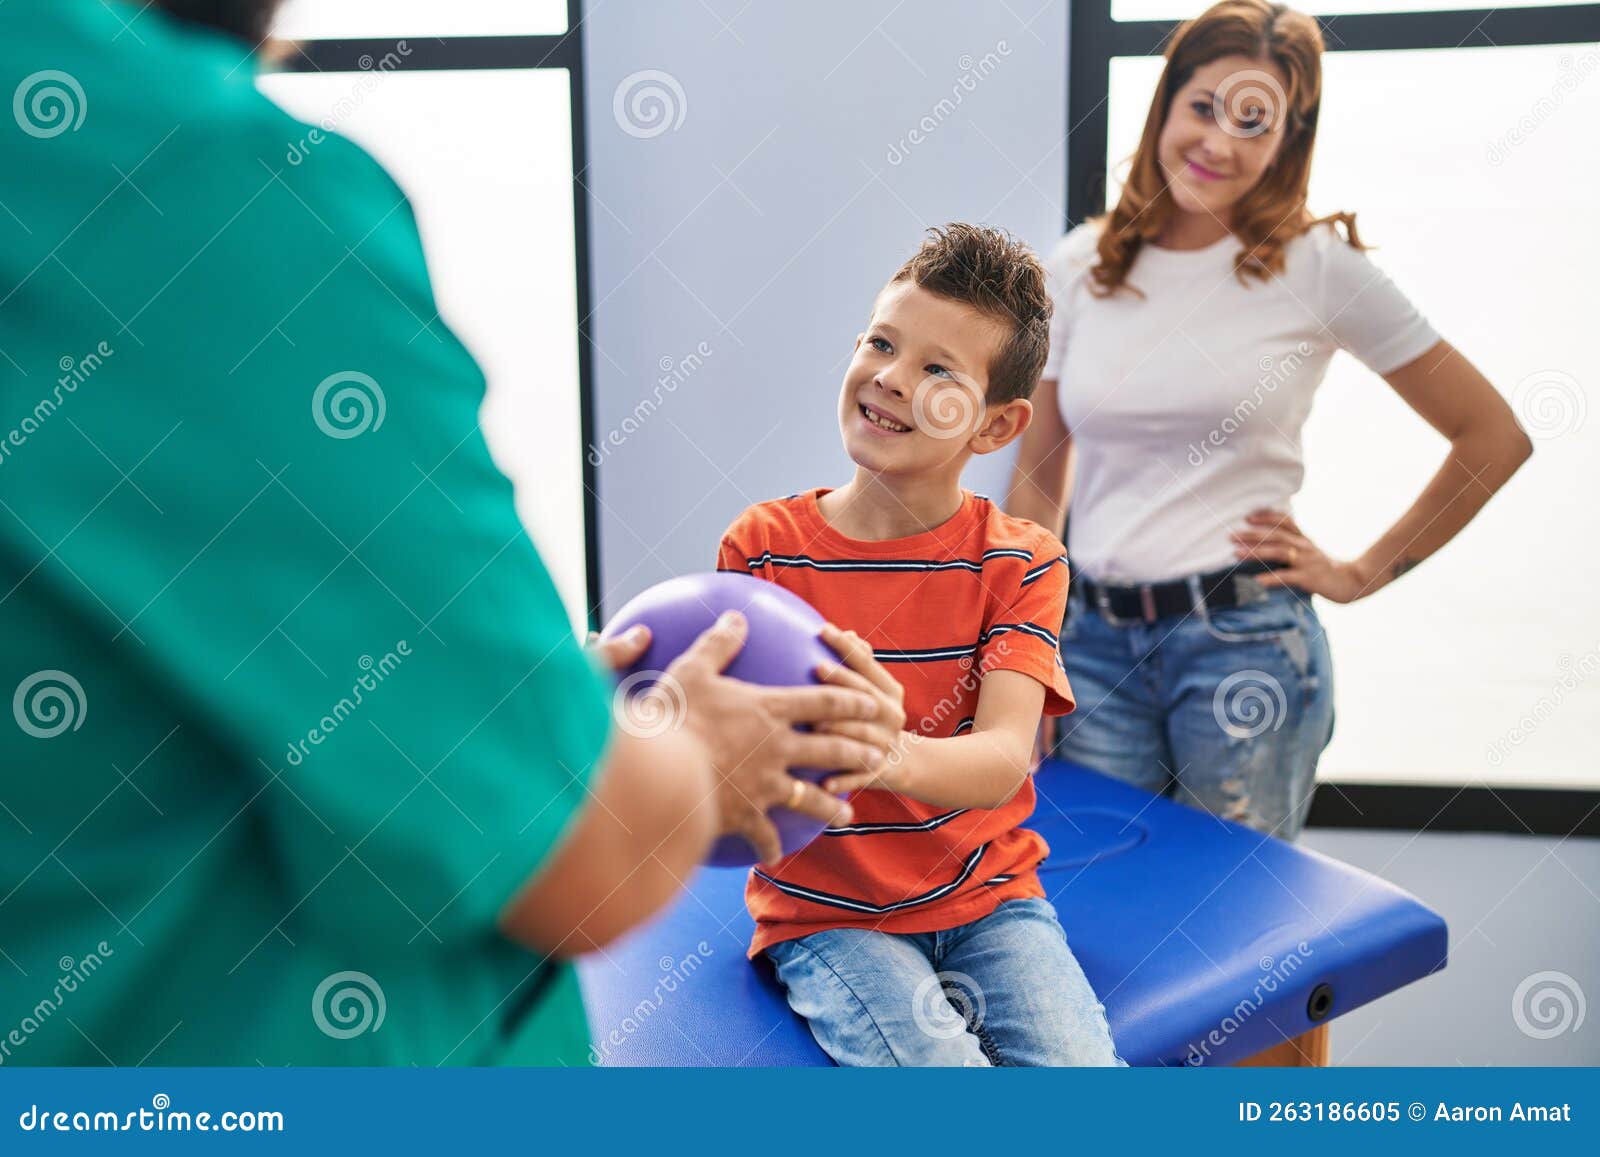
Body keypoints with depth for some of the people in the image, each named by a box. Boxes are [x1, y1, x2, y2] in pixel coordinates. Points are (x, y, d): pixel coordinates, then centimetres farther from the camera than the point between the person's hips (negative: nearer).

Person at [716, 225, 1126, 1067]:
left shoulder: (1019, 563, -3)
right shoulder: (763, 547, -5)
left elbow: (1004, 758, -19)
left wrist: (893, 755, -41)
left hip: (986, 895, 2)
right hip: (824, 913, -1)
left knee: (1077, 1061, -18)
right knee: (934, 1061, -25)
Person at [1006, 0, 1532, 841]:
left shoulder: (1319, 267, -4)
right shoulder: (1081, 267, 5)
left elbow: (1494, 438, 3)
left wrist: (1363, 574, 2)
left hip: (1246, 642, -2)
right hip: (1094, 643, 3)